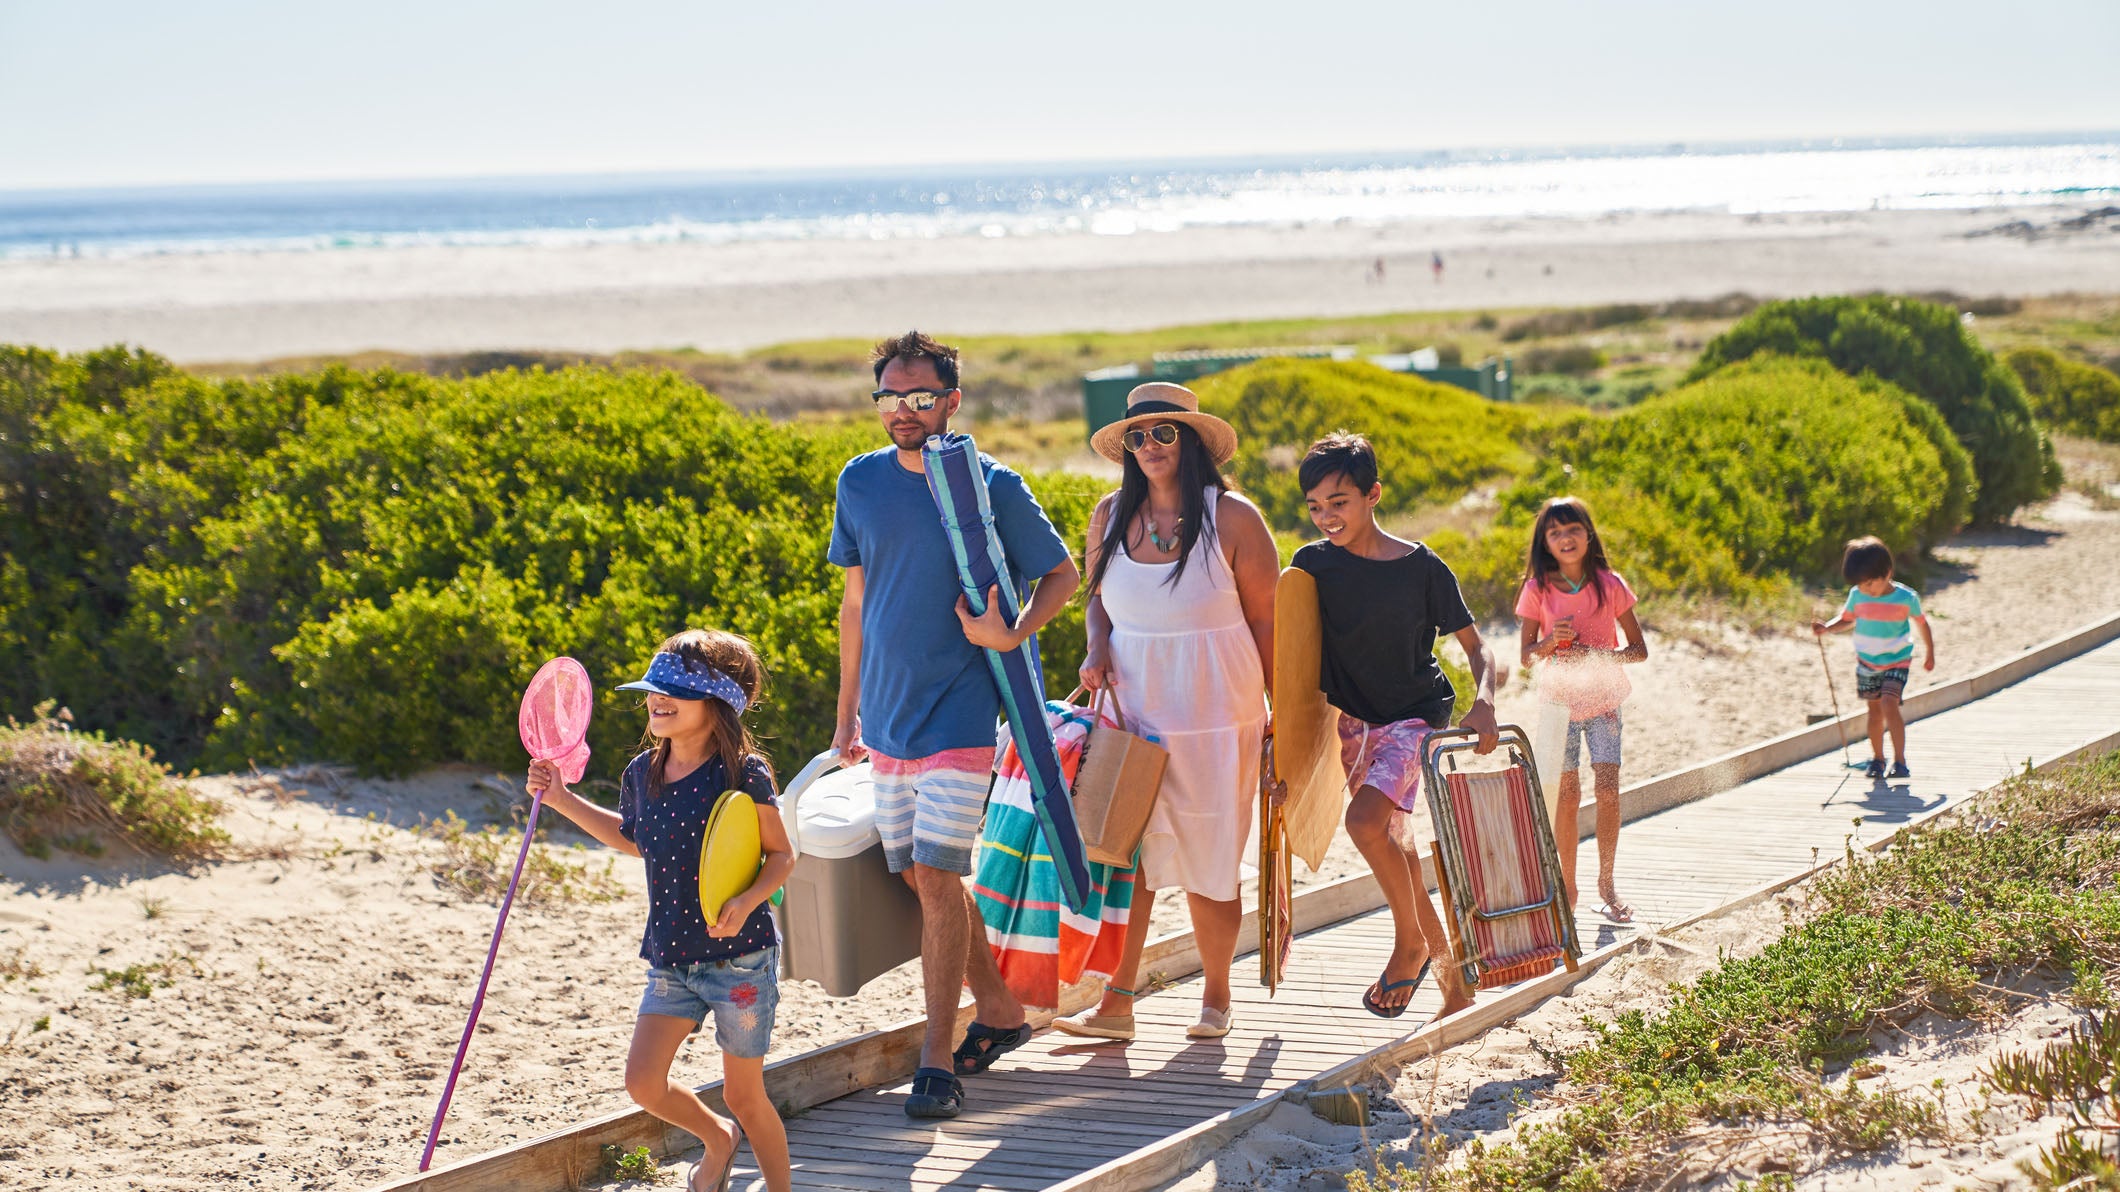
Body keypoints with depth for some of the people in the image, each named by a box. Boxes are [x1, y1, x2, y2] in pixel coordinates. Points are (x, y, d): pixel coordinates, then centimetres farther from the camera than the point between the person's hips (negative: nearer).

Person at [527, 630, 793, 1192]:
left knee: (743, 1094, 3)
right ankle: (717, 1140, 29)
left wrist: (747, 901, -25)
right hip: (670, 959, 6)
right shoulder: (641, 774, 3)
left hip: (740, 958, -5)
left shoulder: (744, 774, -14)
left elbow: (782, 855, -7)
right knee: (643, 1081, -1)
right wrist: (563, 800, 20)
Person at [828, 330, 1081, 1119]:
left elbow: (1063, 574, 3)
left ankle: (937, 1062, -8)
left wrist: (1013, 633, -16)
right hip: (886, 714, 5)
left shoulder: (992, 487, -7)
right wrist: (846, 713, 14)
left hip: (958, 710, -5)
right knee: (918, 875, 11)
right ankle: (998, 1009, 30)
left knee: (935, 874, -13)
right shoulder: (862, 483, 5)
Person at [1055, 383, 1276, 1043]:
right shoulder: (1111, 515, 6)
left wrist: (1278, 712, -1)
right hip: (1132, 710, 3)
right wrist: (1097, 649, 0)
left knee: (1209, 862, 4)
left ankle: (1215, 997, 20)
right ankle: (1117, 1002, -3)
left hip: (1214, 718, -3)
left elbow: (1266, 619, -1)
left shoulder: (1231, 519, -6)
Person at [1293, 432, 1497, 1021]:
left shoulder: (1422, 568, -12)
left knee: (1366, 818, -25)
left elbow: (1475, 646, -6)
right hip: (1354, 718, 5)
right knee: (1394, 843, 7)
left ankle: (1410, 940, -5)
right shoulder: (1313, 564, -3)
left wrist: (1483, 704, -23)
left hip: (1416, 714, -5)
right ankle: (1449, 969, 20)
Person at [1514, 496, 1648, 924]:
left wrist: (1597, 654, -19)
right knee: (1567, 794, 0)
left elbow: (1639, 648, -1)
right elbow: (1525, 656, -3)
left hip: (1603, 698, 0)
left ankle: (1607, 882, -3)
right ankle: (1567, 887, 10)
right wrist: (1550, 642, -24)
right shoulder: (1537, 590, -4)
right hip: (1559, 697, 0)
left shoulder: (1609, 584, -4)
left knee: (1607, 787, -12)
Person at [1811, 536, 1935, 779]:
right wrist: (1827, 627, -10)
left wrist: (1929, 653, 13)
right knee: (1875, 710, 10)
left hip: (1897, 661, -4)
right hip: (1867, 662, 4)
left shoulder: (1906, 598, -14)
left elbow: (1921, 622, 2)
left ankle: (1900, 760, -19)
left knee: (1889, 703, -20)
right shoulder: (1857, 596, -7)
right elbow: (1847, 620, 9)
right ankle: (1877, 758, 25)